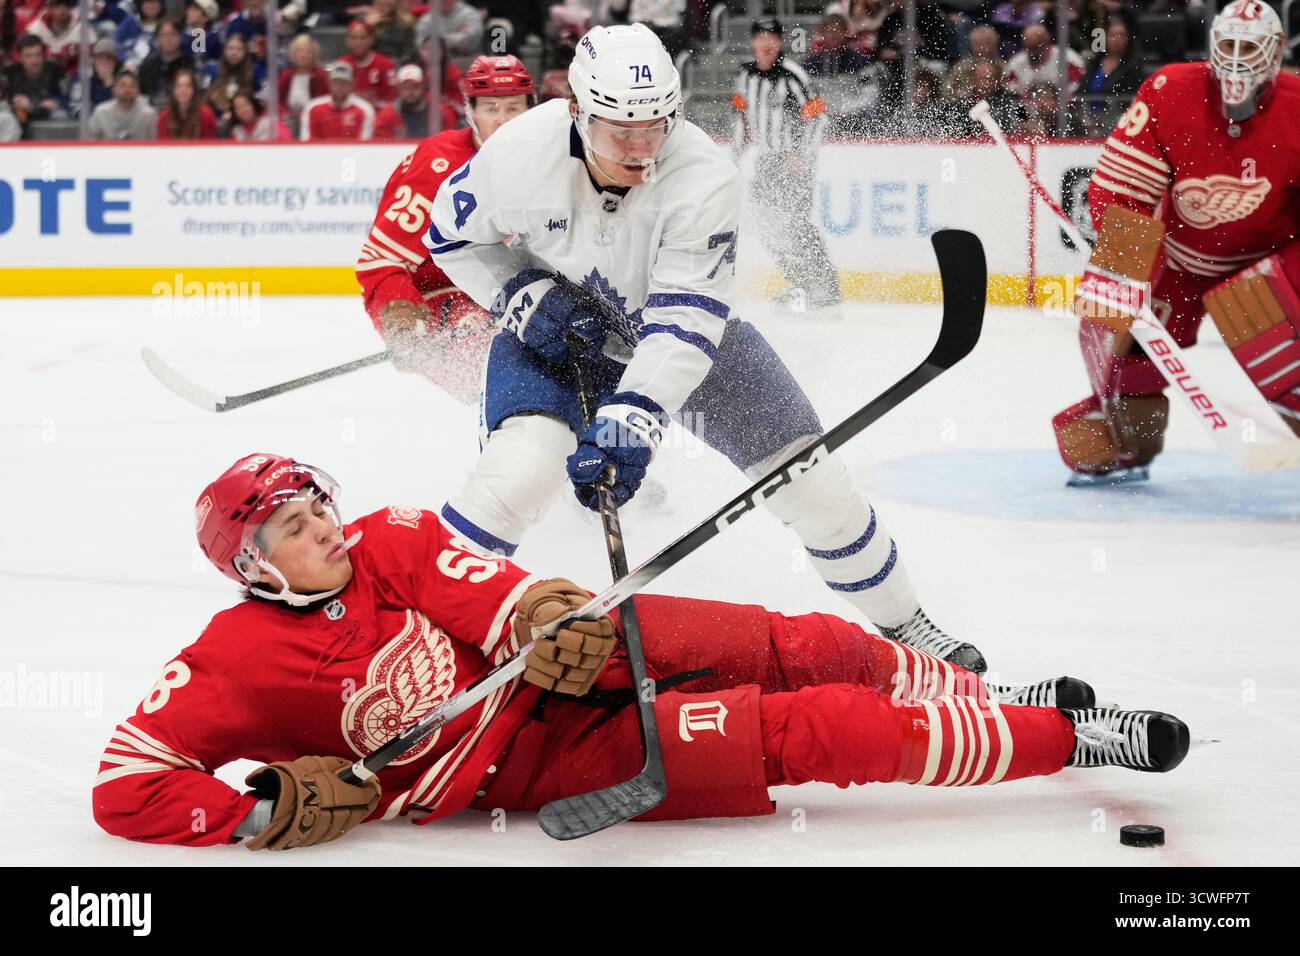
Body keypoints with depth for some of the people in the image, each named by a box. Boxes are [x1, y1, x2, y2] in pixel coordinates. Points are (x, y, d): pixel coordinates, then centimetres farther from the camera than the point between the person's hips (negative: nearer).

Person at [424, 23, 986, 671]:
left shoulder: (704, 178, -33)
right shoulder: (523, 151, -28)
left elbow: (683, 324, -37)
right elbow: (454, 234, -8)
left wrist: (632, 415, -49)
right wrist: (527, 296, -23)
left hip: (689, 329, 1)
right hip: (558, 329, -1)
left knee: (807, 476, -1)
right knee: (521, 466, -29)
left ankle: (902, 623, 21)